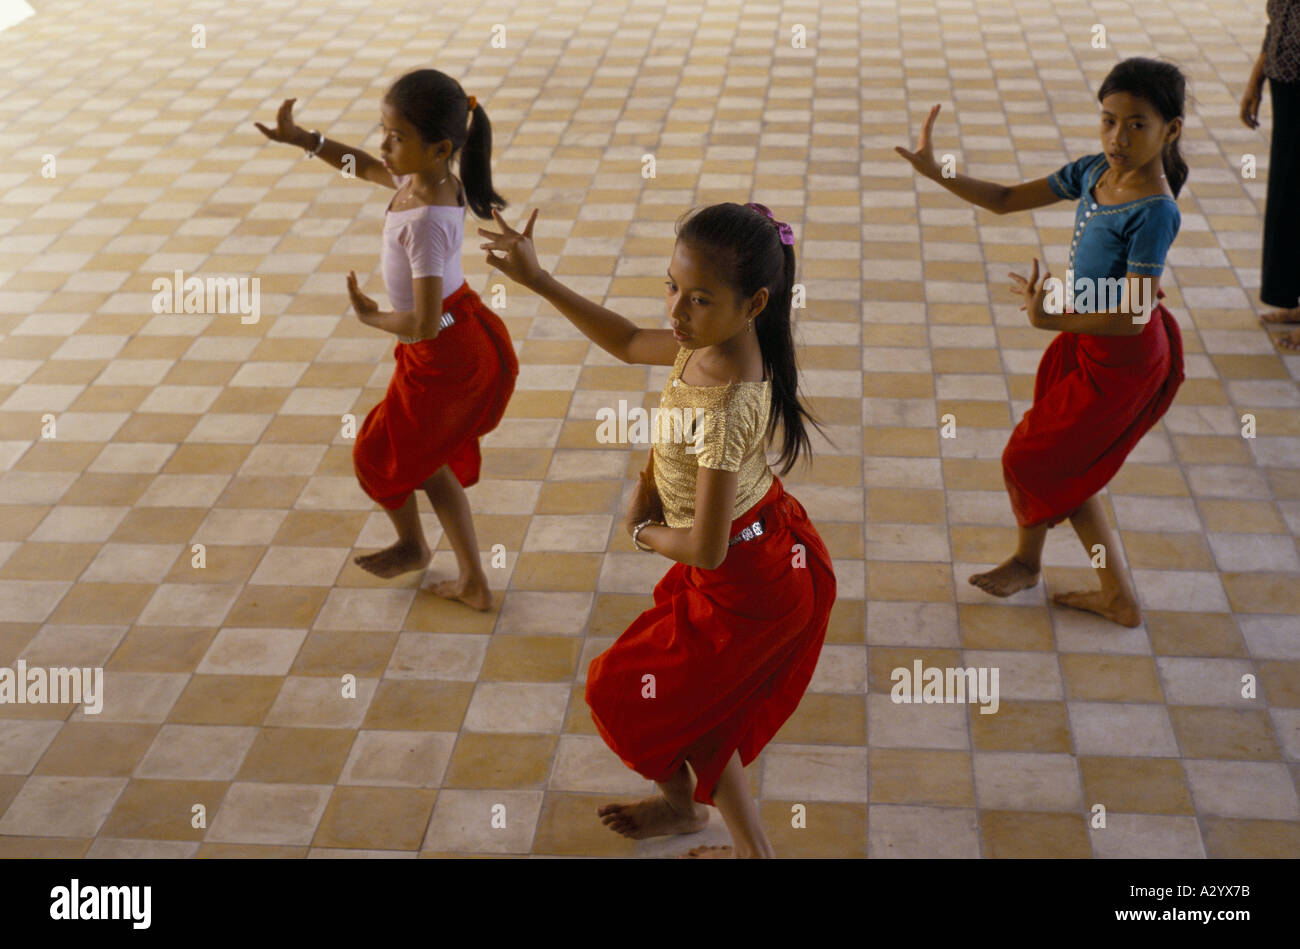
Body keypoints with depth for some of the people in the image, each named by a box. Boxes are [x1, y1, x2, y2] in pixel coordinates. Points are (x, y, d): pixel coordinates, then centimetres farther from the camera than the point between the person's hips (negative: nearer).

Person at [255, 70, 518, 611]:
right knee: (428, 459, 23)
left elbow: (425, 324, -32)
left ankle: (412, 545, 45)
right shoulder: (422, 179, -3)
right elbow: (366, 167, 20)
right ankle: (473, 582, 28)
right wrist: (303, 140, 10)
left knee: (379, 455, 17)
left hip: (444, 362, -9)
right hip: (474, 339, 9)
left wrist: (371, 317, -14)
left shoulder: (425, 221, -31)